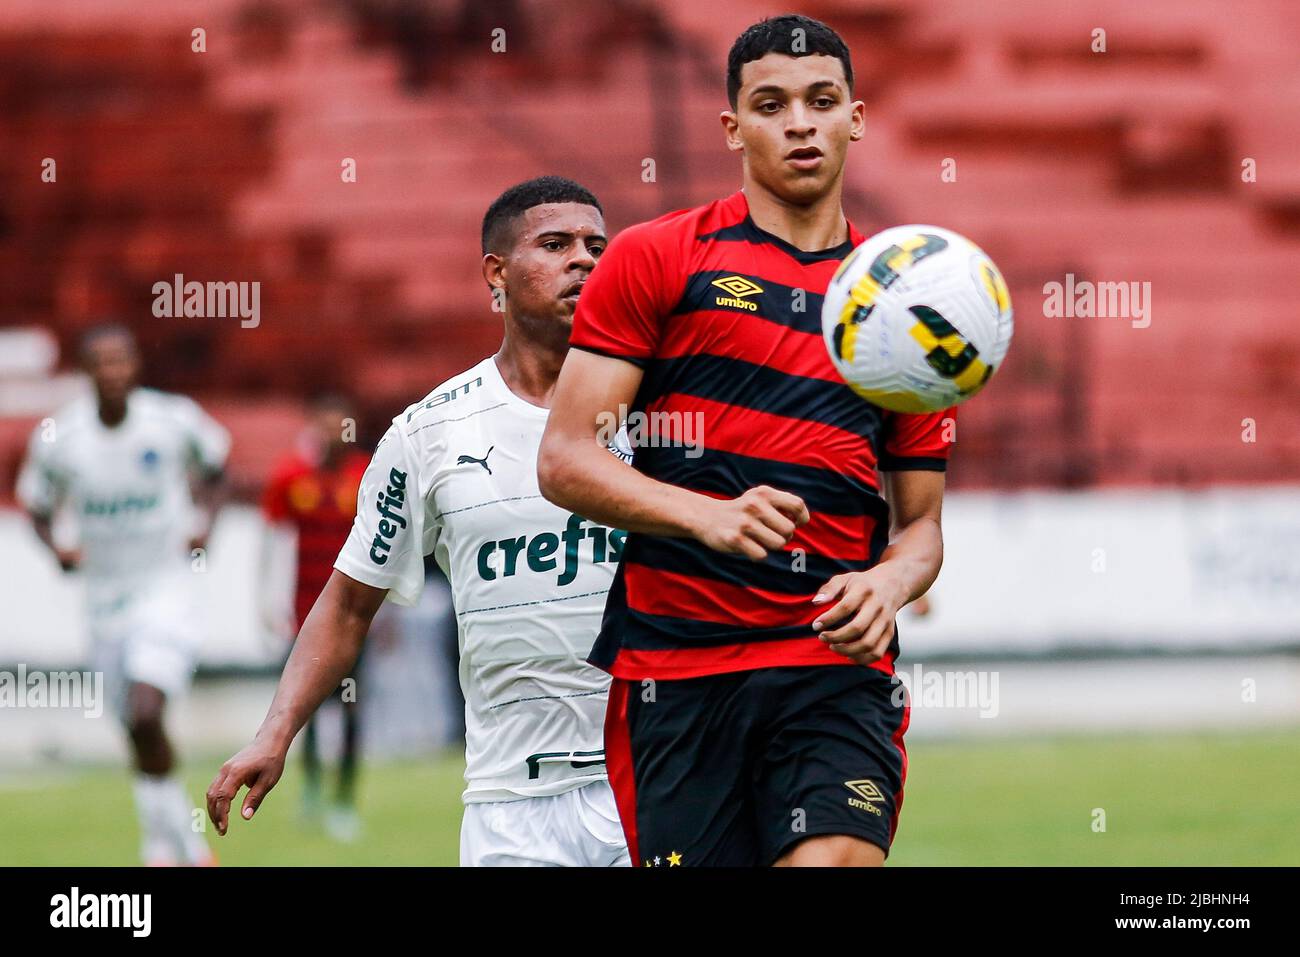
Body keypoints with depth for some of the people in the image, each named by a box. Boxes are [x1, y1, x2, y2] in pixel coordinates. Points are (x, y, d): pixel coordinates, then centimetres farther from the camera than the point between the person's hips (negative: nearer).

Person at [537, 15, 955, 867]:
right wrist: (709, 515, -17)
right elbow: (564, 460, -1)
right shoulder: (654, 261, 6)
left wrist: (888, 583, -5)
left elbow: (921, 524, 19)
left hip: (837, 664, 1)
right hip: (674, 662, -1)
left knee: (837, 860, -23)